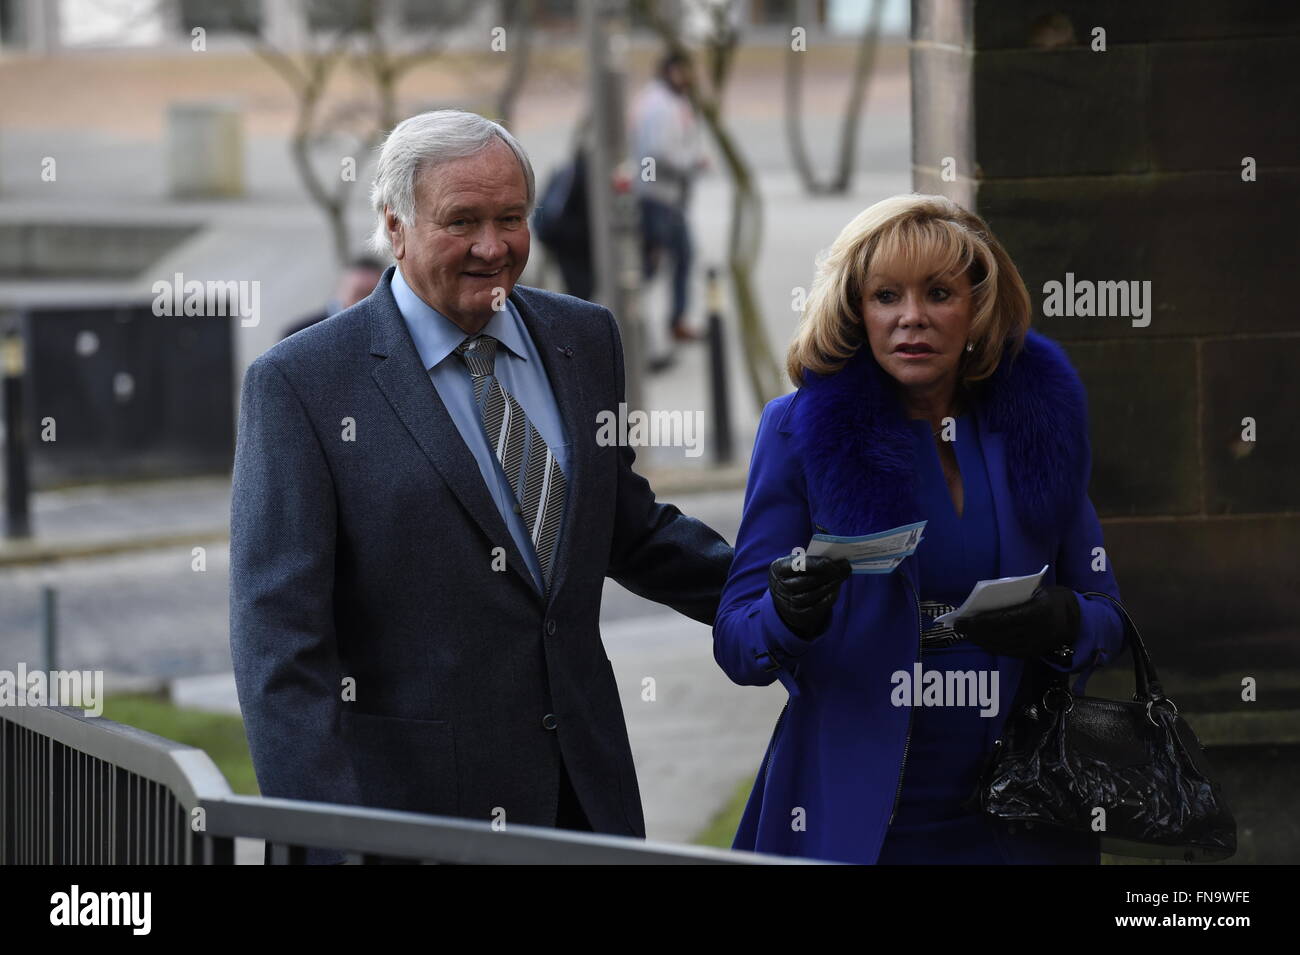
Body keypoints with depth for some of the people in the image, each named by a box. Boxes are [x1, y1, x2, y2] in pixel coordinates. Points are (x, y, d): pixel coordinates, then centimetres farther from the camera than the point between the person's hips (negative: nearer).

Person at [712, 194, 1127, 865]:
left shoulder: (1036, 416, 2)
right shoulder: (800, 427, -4)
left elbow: (1106, 618, 6)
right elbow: (736, 644, -6)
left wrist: (1062, 623, -16)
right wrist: (788, 614, -28)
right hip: (851, 820, -2)